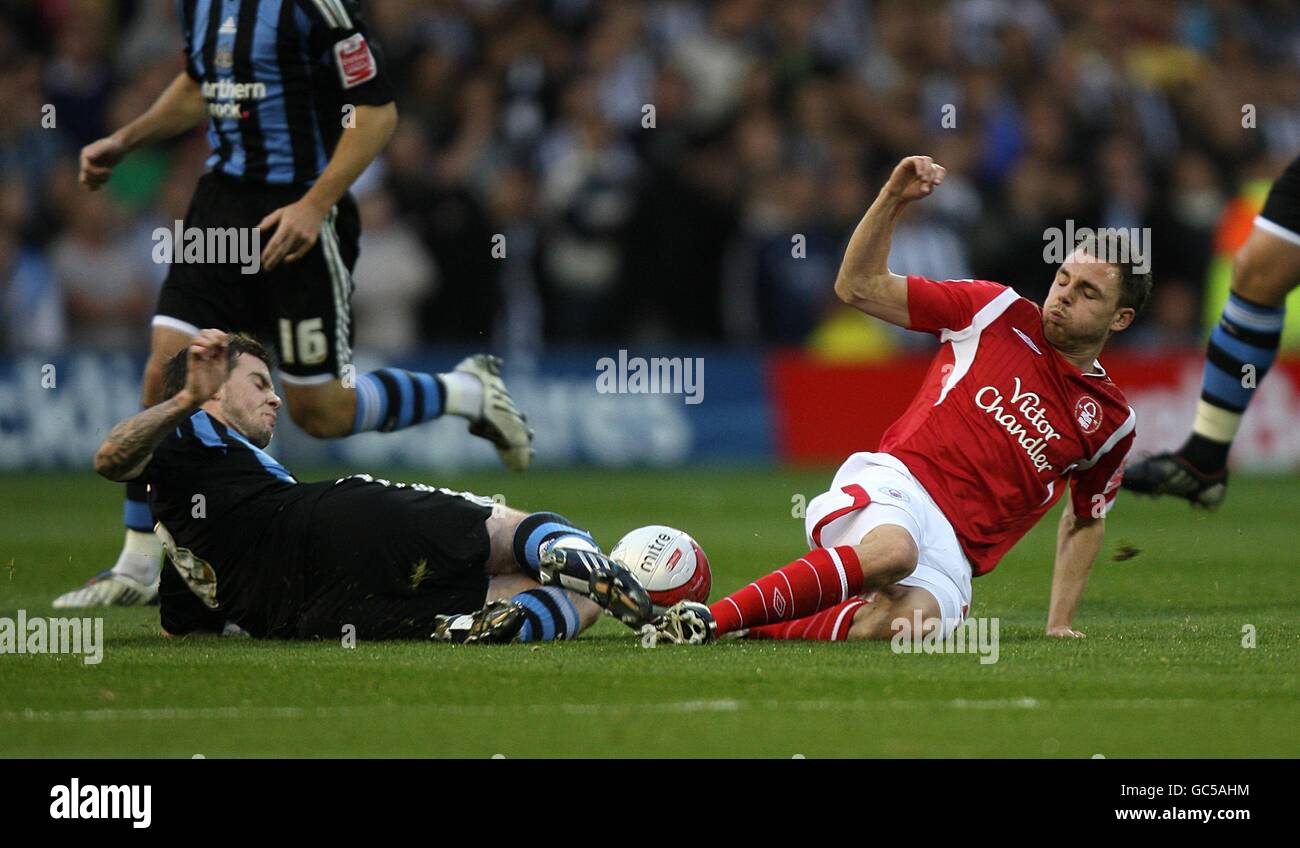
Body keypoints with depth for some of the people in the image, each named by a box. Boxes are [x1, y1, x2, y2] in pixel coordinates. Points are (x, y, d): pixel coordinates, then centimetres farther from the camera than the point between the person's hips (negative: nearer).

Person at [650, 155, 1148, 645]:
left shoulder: (1111, 420, 18)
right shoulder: (998, 311, 12)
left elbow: (1085, 521, 32)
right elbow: (858, 286, 10)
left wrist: (1060, 623, 23)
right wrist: (893, 199, -5)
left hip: (954, 549, 1)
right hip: (897, 483, -1)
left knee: (907, 623, -39)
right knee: (892, 550, -43)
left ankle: (757, 627, -23)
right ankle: (709, 618, -37)